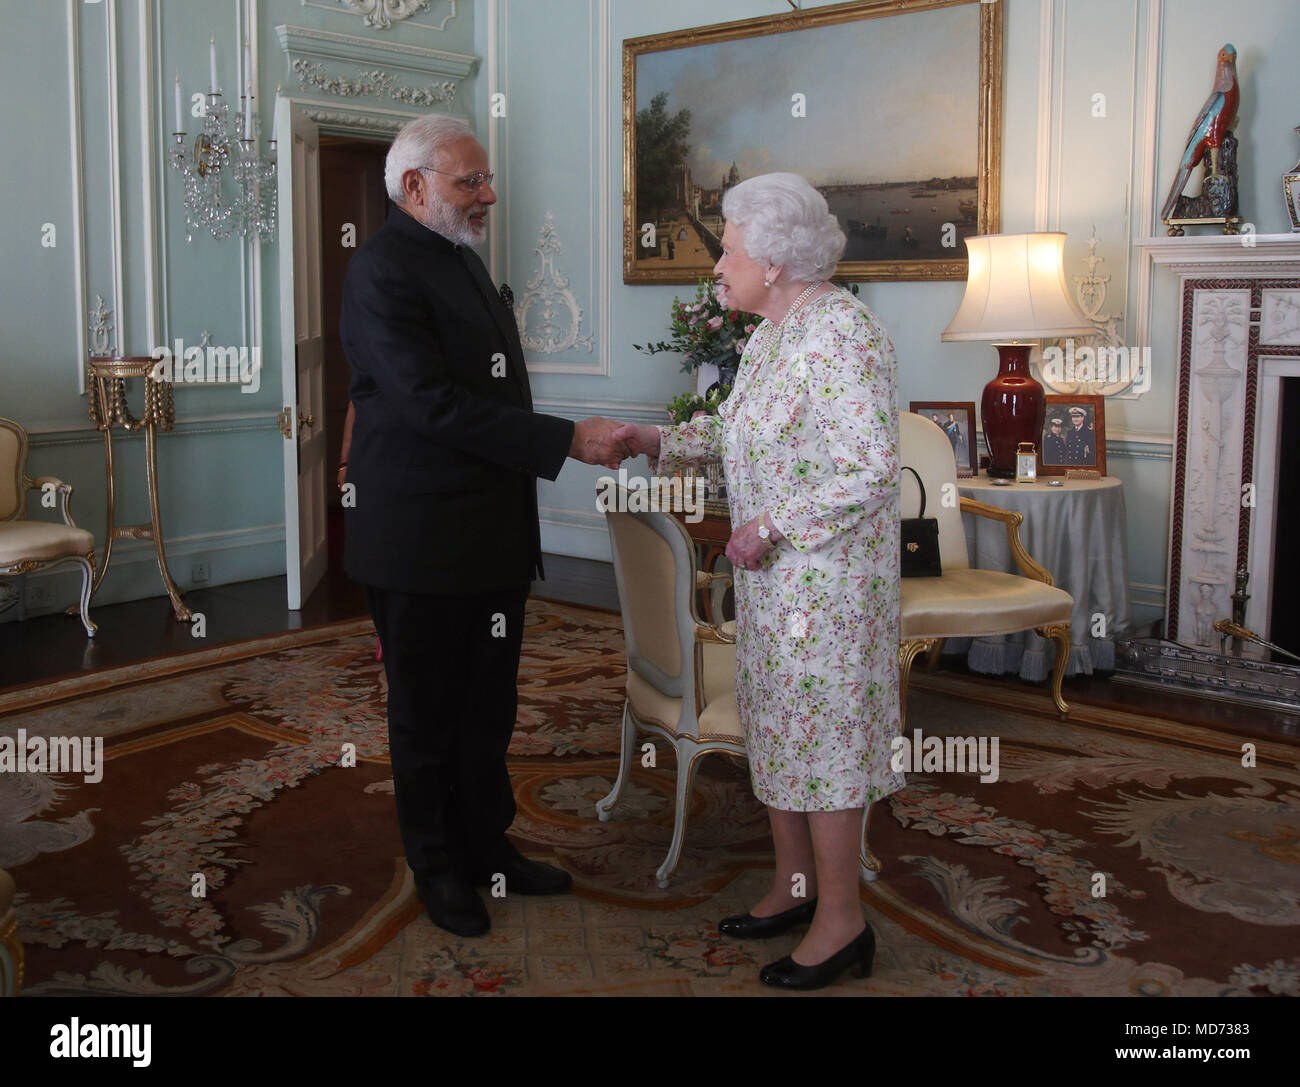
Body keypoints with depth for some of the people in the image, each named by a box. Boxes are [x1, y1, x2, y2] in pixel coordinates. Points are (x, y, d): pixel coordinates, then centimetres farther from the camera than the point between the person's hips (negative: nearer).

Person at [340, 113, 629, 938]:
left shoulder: (463, 258, 15)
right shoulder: (383, 272, -15)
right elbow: (434, 405, -25)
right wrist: (567, 439, -25)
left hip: (494, 539, 8)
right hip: (422, 543, -8)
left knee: (488, 709, 17)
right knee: (427, 716, 9)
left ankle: (488, 848, 33)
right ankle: (438, 869, 26)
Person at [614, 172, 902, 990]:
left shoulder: (842, 333, -20)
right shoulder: (773, 333, 10)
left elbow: (870, 469, -25)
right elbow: (741, 430, 22)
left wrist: (770, 526, -21)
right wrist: (660, 441, 14)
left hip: (826, 571, -10)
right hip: (774, 569, 10)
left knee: (821, 728, -1)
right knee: (776, 720, 16)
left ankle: (842, 921, 13)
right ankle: (793, 889, 31)